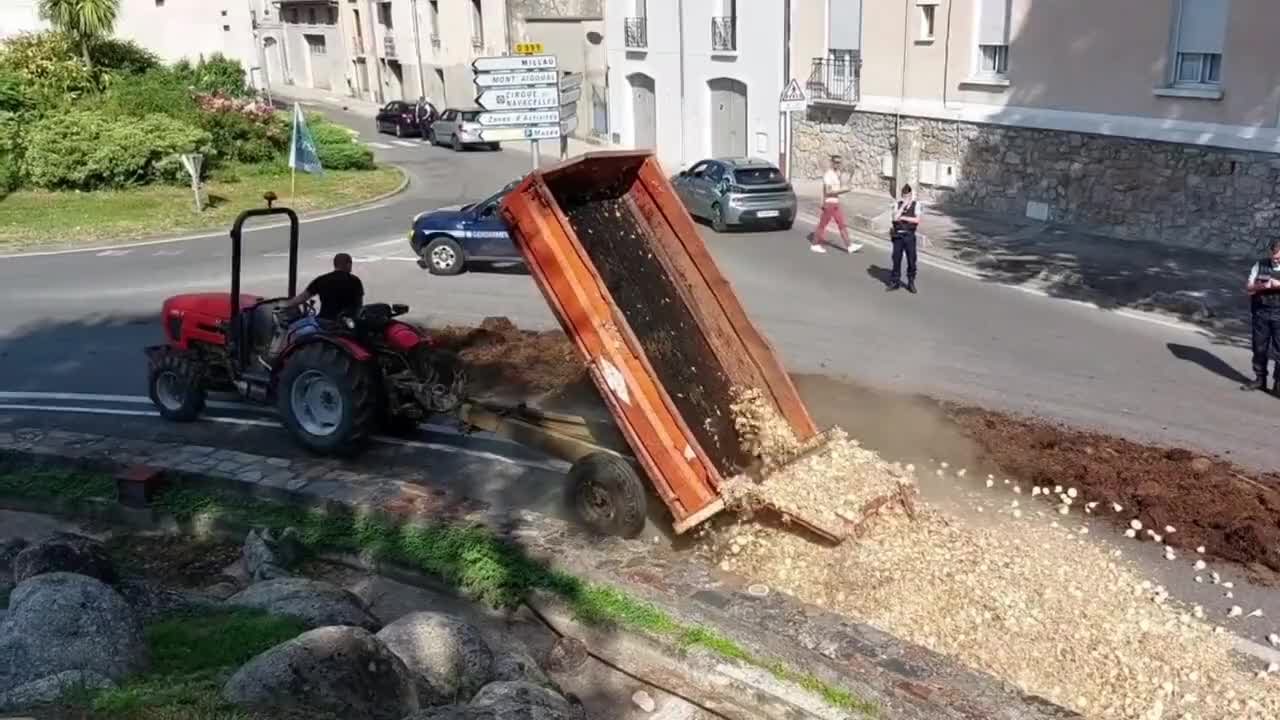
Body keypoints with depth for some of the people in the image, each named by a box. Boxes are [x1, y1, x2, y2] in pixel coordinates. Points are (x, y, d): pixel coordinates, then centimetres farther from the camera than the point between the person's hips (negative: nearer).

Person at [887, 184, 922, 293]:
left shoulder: (916, 204, -1)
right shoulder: (897, 204, 3)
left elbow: (917, 220, -12)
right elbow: (895, 217, -13)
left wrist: (903, 218, -11)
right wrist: (903, 205, -13)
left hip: (909, 236, -1)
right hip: (898, 235, 1)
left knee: (911, 260, 2)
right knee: (896, 259, 8)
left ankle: (911, 283, 13)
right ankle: (895, 282, 20)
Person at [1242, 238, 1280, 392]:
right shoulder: (1260, 265, 3)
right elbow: (1248, 287, 3)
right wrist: (1262, 286, -17)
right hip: (1261, 312, 2)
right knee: (1259, 348, 10)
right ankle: (1260, 379, 24)